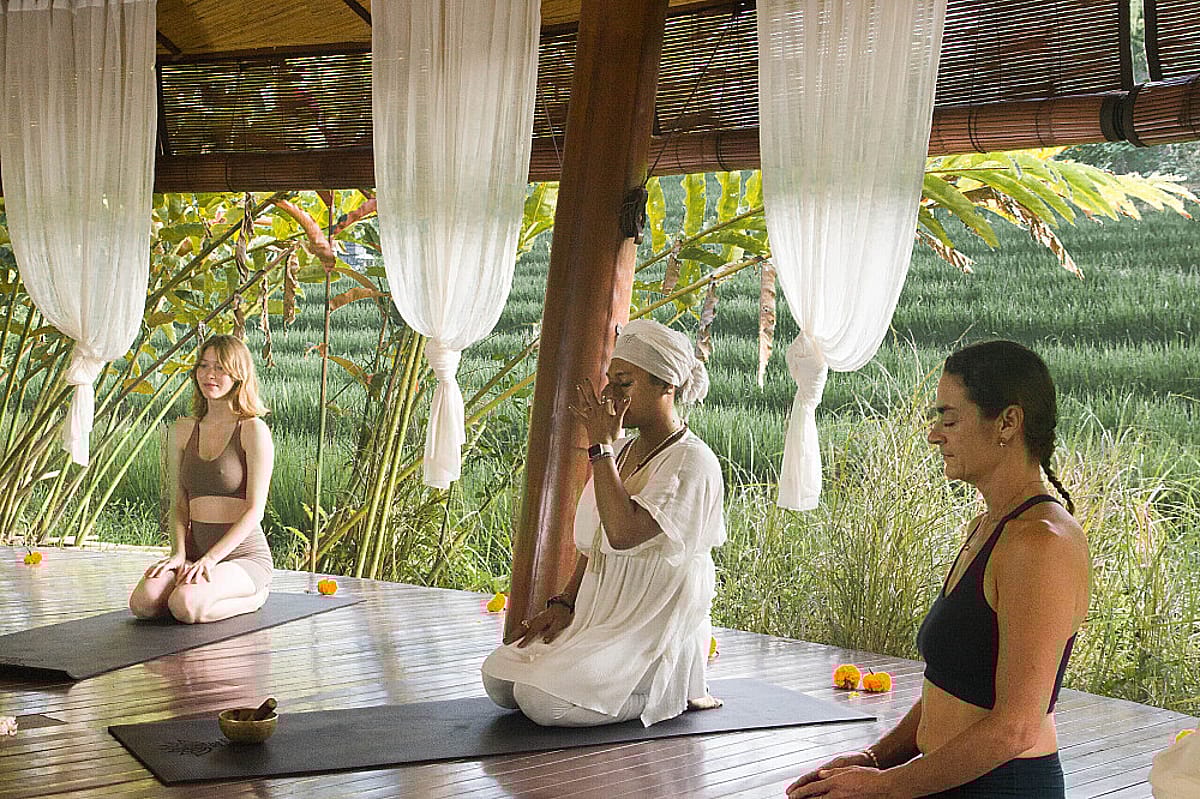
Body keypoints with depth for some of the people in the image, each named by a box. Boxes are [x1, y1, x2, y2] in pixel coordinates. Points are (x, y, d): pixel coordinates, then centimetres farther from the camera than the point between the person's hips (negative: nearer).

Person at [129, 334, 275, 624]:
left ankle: (251, 599, -1)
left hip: (244, 555, -5)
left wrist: (210, 559, -17)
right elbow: (179, 503, 11)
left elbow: (255, 510, -10)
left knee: (186, 606, -32)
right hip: (195, 552, 5)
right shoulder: (183, 430, 12)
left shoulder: (253, 430, -5)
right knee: (143, 602, -24)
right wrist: (179, 554, -6)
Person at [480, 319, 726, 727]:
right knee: (498, 679, -3)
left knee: (539, 698, -23)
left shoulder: (693, 462, -15)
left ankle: (672, 691, -2)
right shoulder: (620, 453, 12)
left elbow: (624, 534, -28)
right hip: (601, 618, 9)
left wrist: (601, 446, -22)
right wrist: (563, 603, 2)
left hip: (656, 633, -9)